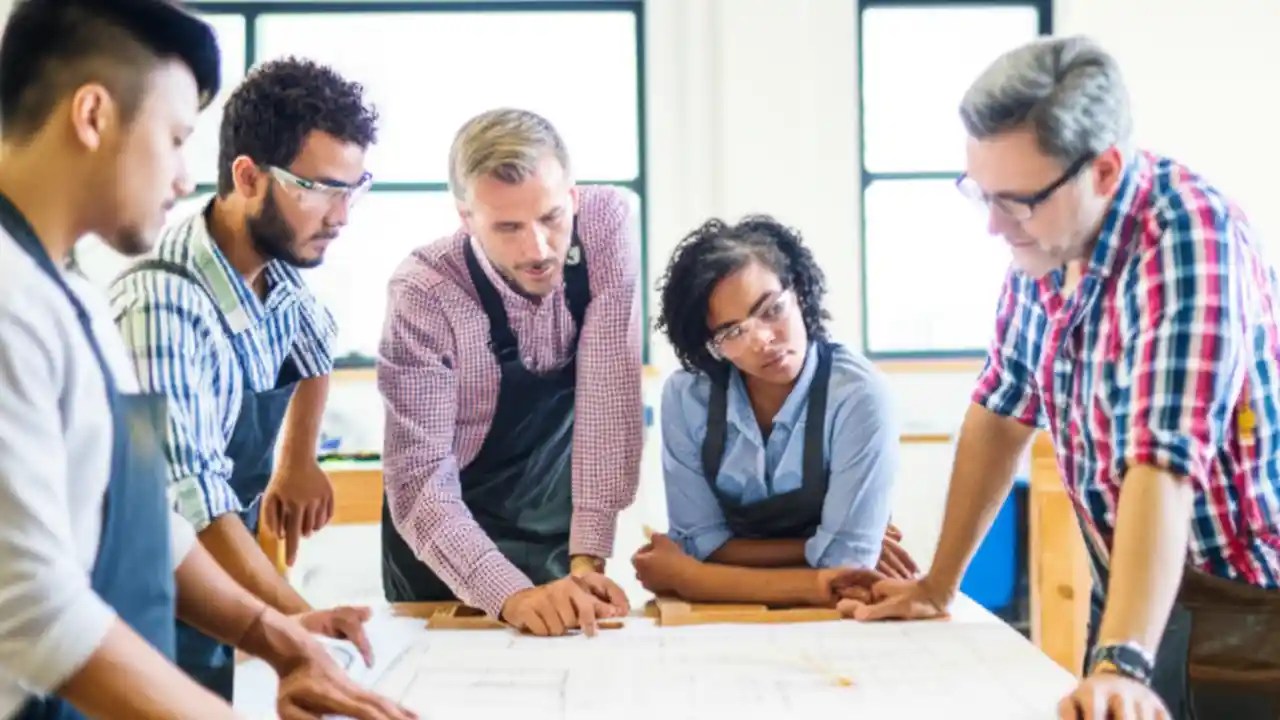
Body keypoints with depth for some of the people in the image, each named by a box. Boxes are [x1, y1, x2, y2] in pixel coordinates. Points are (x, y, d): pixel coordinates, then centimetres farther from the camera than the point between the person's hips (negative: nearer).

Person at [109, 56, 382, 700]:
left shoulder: (277, 270, -2)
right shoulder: (164, 303, -27)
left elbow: (315, 347, 21)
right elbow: (193, 501, -30)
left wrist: (298, 461, 12)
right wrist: (294, 615, -34)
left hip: (227, 603, 7)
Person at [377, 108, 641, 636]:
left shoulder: (607, 224, -20)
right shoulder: (424, 294, -28)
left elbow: (609, 393, -23)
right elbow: (420, 481, -31)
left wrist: (587, 556, -29)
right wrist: (511, 594, -45)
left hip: (562, 527, 3)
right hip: (450, 540, -2)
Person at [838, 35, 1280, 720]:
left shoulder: (1187, 238, -25)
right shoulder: (1045, 238, -4)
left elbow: (1164, 461, -36)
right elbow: (1003, 409, 6)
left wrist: (1119, 663, -46)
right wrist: (937, 585, 9)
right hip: (1132, 590, 7)